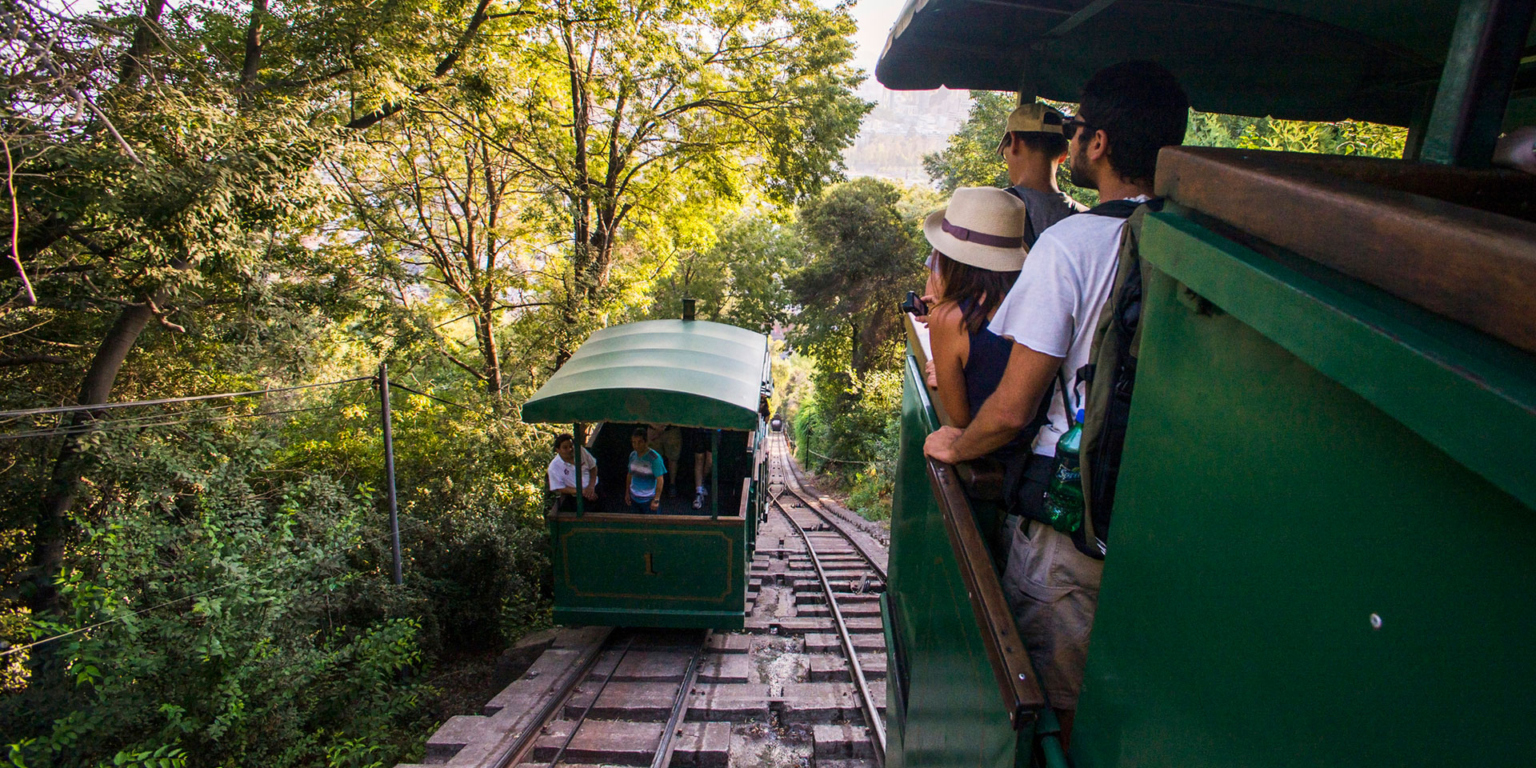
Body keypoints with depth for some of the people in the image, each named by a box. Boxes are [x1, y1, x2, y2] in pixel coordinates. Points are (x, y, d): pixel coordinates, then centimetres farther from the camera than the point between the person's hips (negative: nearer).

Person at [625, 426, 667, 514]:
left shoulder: (654, 458, -20)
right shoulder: (632, 455, -1)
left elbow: (660, 480, -22)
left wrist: (656, 499, -26)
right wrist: (627, 493, 14)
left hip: (649, 500, -5)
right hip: (634, 498, 5)